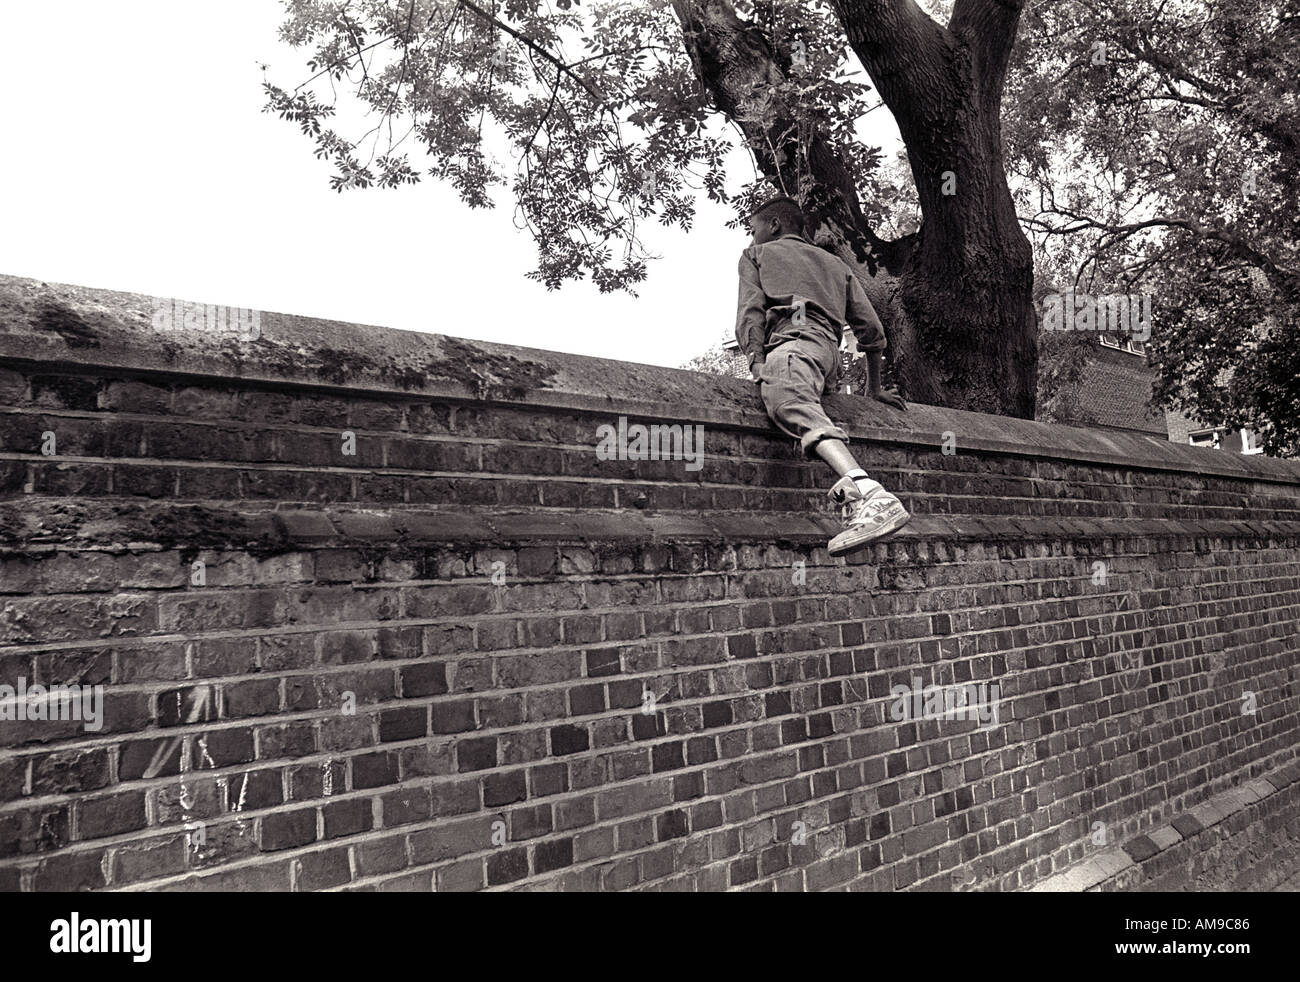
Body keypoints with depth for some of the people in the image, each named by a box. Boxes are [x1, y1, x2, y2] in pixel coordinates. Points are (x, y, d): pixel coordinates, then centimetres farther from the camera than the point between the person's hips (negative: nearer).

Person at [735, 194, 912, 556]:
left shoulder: (756, 254, 27)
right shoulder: (835, 264, 39)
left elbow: (751, 310, 5)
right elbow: (872, 330, 29)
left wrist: (757, 361, -10)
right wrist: (874, 389, 37)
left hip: (795, 339, -7)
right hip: (831, 349, 7)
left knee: (788, 403, -32)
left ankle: (870, 497, -61)